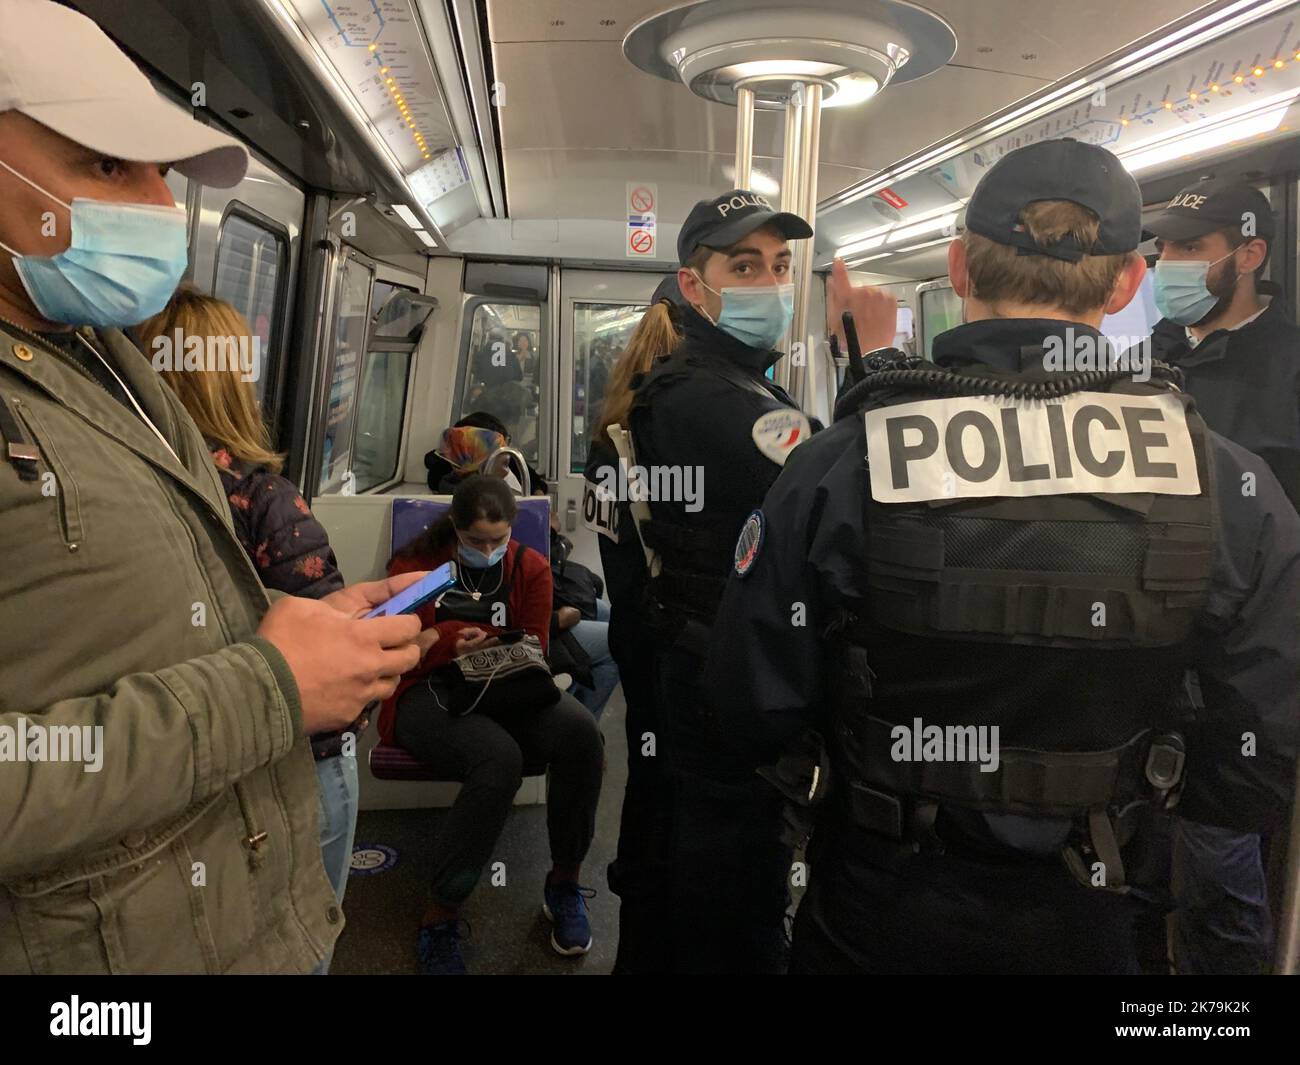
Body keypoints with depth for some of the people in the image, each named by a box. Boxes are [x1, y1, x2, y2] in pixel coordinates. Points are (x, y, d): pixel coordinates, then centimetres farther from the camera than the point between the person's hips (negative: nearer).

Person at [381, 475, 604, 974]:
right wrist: (451, 645, -19)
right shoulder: (416, 564, 3)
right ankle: (440, 918, -19)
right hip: (428, 690, -3)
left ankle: (565, 880, -7)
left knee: (581, 732, -31)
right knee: (500, 757, -38)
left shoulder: (530, 567, 8)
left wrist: (460, 637, -12)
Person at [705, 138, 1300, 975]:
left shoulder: (833, 469, -20)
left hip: (875, 916, -1)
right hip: (1077, 930, 2)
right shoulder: (1233, 490, -15)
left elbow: (756, 710, -13)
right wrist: (1119, 782, 9)